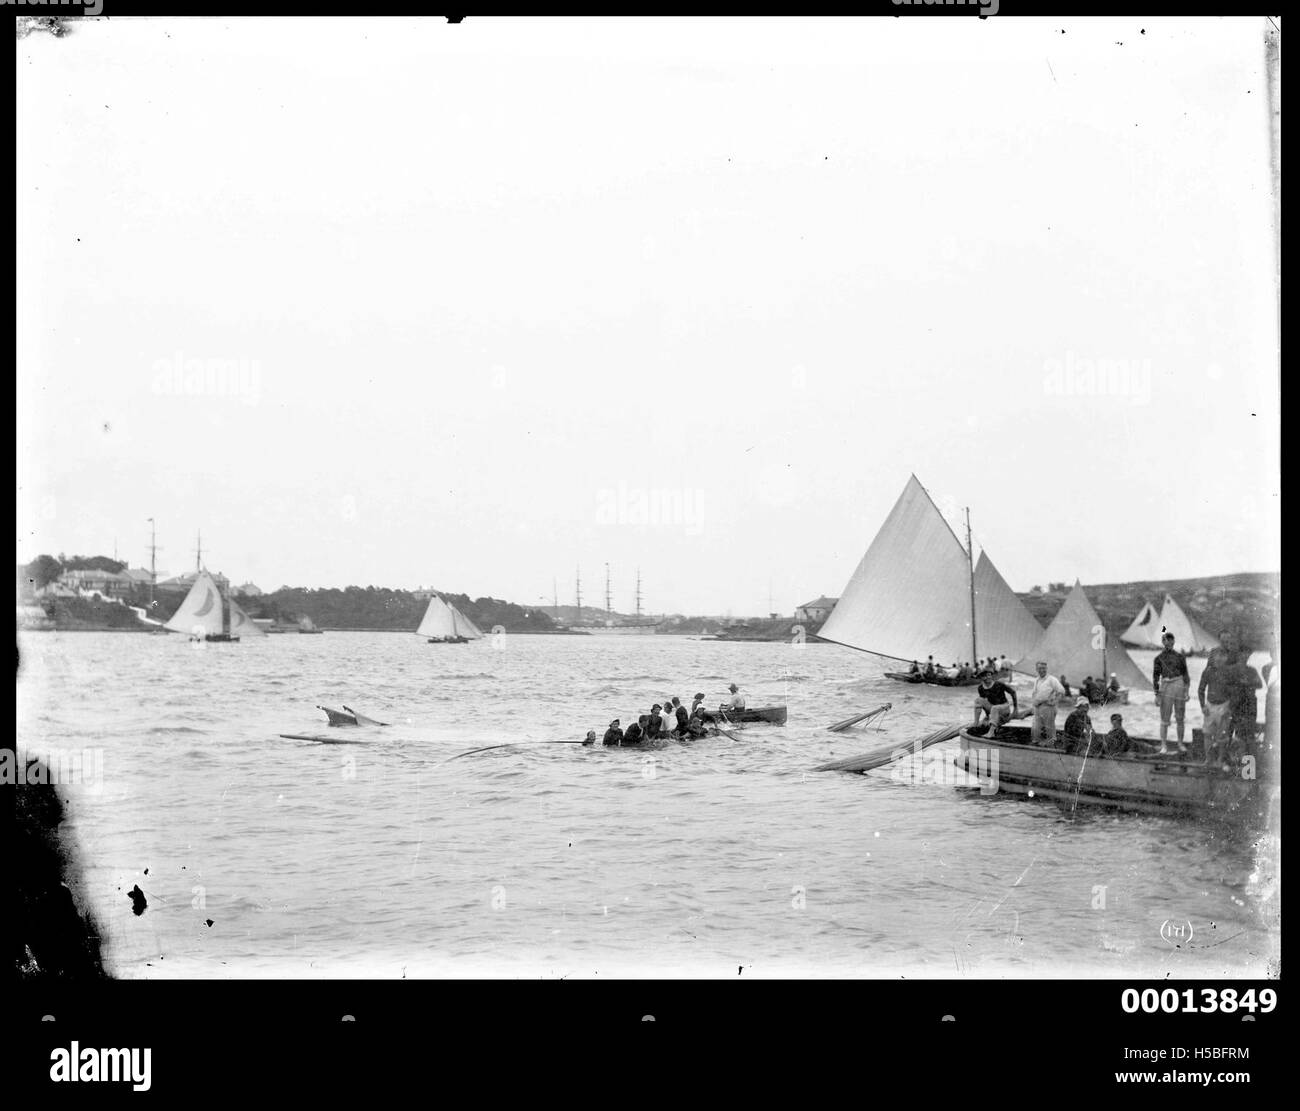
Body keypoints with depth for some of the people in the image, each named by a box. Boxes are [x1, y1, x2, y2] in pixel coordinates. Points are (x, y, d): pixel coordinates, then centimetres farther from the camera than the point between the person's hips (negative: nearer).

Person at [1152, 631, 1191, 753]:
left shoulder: (1180, 656, 8)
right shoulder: (1159, 658, 4)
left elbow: (1185, 674, 10)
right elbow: (1156, 676, 4)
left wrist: (1187, 691, 3)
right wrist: (1157, 694, -2)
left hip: (1179, 686, 2)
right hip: (1166, 687, -2)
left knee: (1180, 718, 8)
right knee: (1164, 719, -2)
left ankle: (1180, 744, 18)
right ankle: (1164, 745, 4)